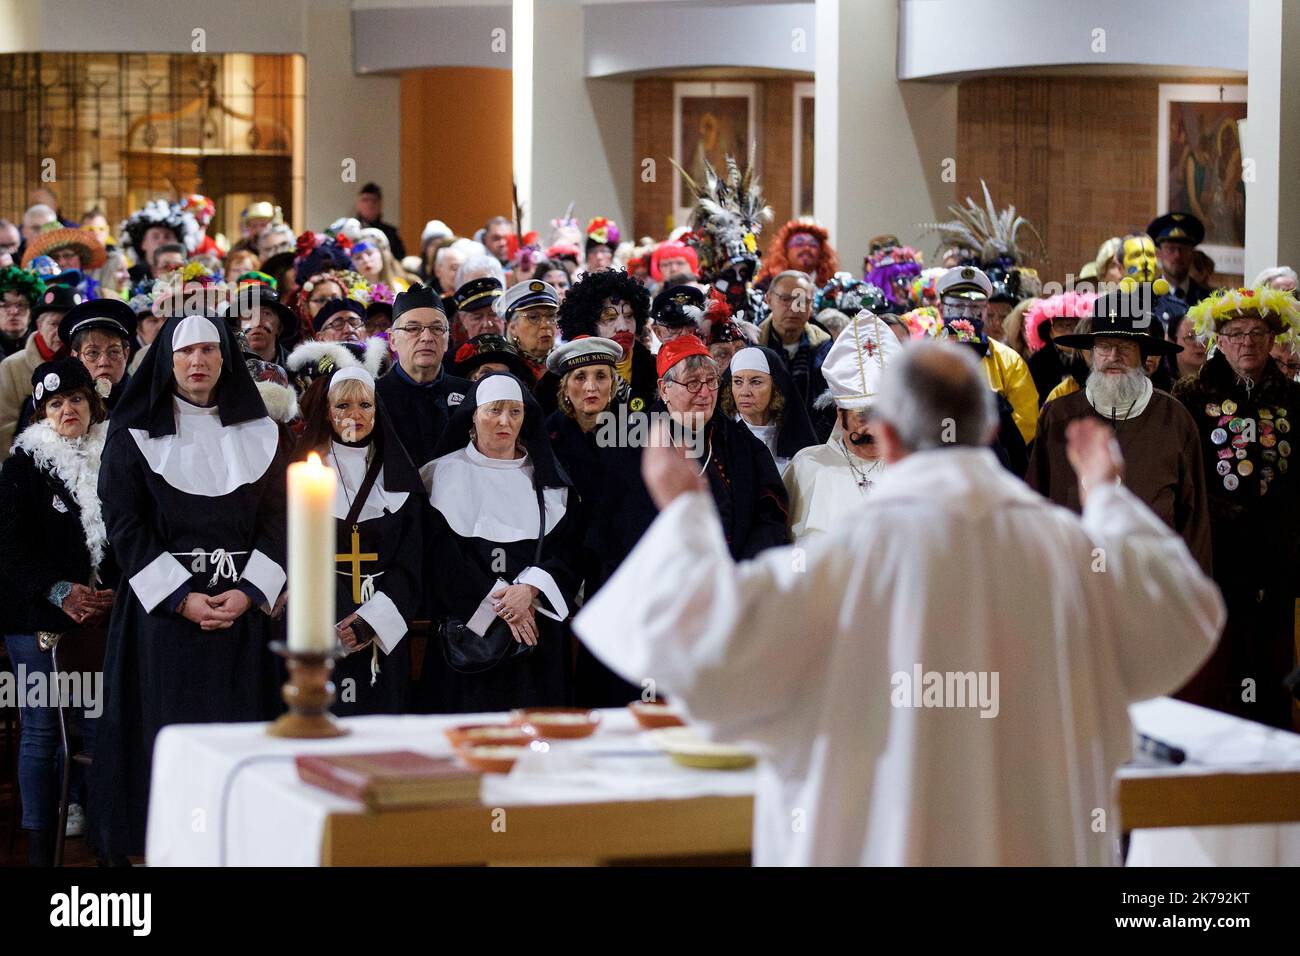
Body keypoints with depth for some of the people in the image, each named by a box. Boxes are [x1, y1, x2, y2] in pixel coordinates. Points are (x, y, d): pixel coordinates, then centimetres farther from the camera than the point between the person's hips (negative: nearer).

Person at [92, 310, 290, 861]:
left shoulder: (259, 434, 10)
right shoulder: (135, 437, 4)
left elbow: (278, 519, 5)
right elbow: (123, 525, -2)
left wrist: (249, 592, -10)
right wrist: (182, 598, -12)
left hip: (242, 605, 2)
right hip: (162, 606, -2)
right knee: (168, 731, -5)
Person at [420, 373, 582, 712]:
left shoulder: (547, 479, 13)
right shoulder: (444, 475, 4)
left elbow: (566, 548, 4)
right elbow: (441, 557, -4)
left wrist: (530, 589, -15)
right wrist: (499, 603, -13)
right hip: (465, 628, -2)